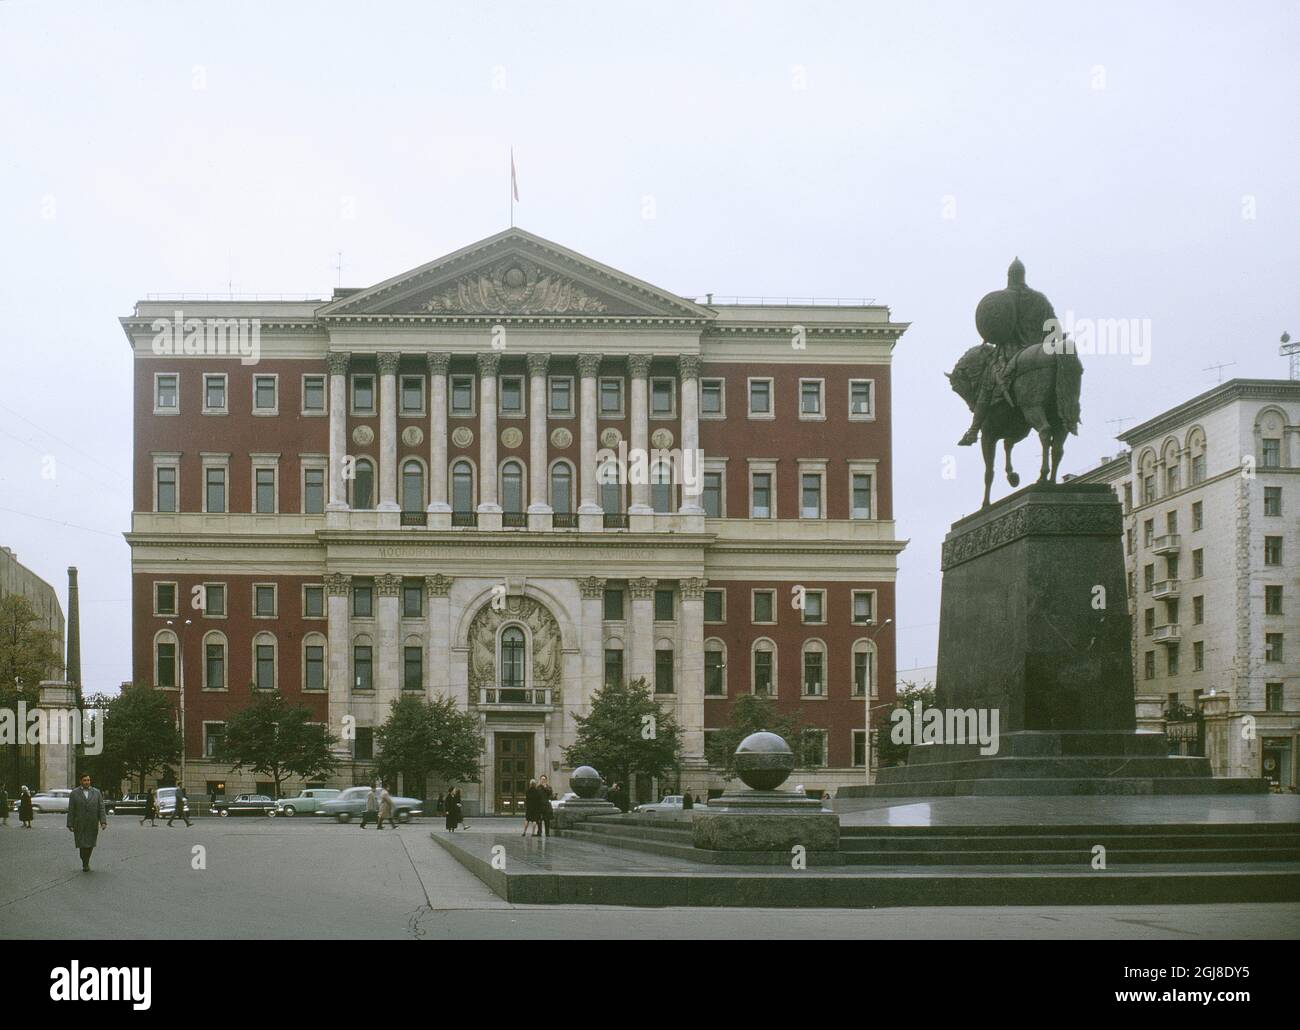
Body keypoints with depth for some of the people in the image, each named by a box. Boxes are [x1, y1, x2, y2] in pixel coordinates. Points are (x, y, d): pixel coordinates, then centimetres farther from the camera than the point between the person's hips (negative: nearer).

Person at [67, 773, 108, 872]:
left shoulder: (96, 793, 3)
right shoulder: (74, 793, -1)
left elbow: (101, 808, -1)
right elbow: (71, 810, -2)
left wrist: (103, 822, -11)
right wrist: (70, 825, -7)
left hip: (92, 824, 2)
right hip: (79, 824, -2)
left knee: (90, 844, 7)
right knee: (82, 844, -4)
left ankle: (86, 862, 27)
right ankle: (85, 864, 12)